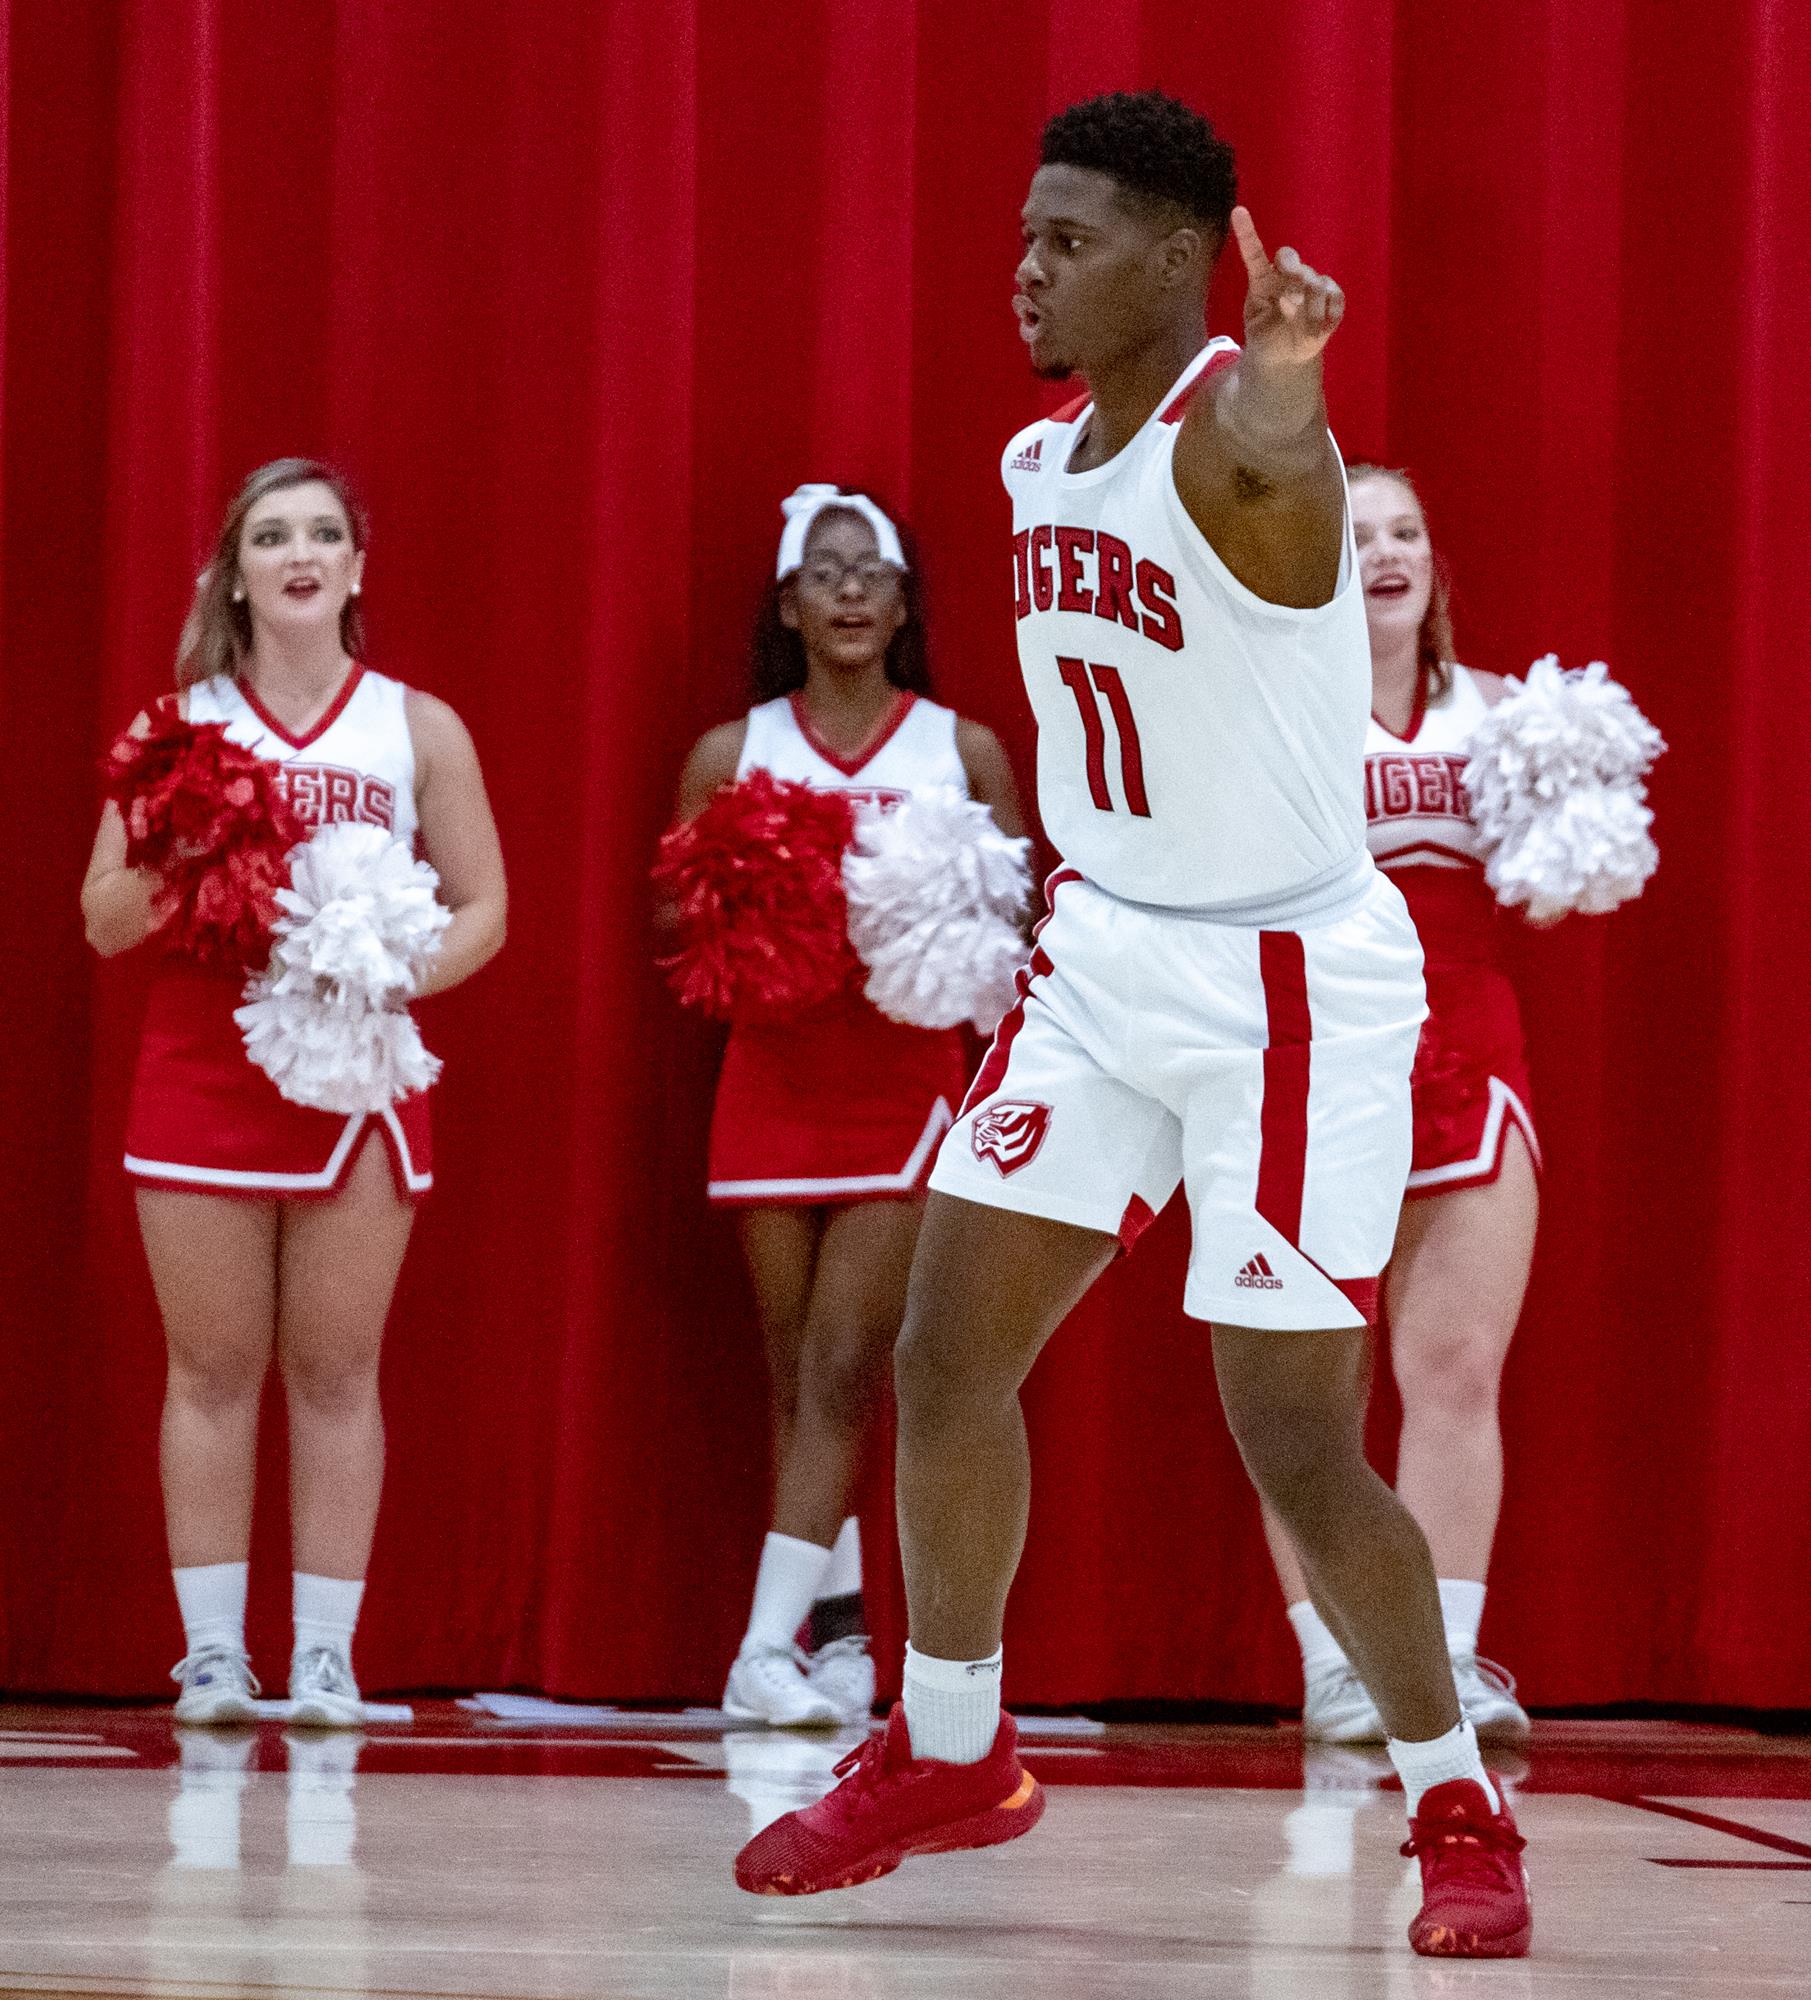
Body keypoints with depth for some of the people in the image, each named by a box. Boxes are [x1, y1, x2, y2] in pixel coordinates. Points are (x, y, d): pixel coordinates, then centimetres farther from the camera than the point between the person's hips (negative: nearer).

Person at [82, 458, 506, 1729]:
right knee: (213, 1368, 0)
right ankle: (212, 1652, 3)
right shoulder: (178, 726, 7)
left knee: (336, 1370, 0)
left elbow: (482, 912, 4)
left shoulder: (418, 729, 6)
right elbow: (105, 921, 5)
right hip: (202, 1068, 0)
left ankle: (327, 1655, 2)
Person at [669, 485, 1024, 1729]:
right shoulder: (733, 755, 6)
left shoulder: (964, 752, 5)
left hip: (908, 1081, -2)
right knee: (797, 1378, 3)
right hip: (776, 1077, 2)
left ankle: (769, 1647, -17)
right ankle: (840, 1639, 9)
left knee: (843, 1369, -11)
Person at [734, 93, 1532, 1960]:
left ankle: (1460, 1814, 11)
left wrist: (1284, 386, -70)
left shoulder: (1233, 436, -21)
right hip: (1104, 951, 8)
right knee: (945, 1358, 6)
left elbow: (1265, 462, -48)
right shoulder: (1038, 464, 5)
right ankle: (947, 1755, 25)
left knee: (1297, 1444, -7)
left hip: (1288, 980, -8)